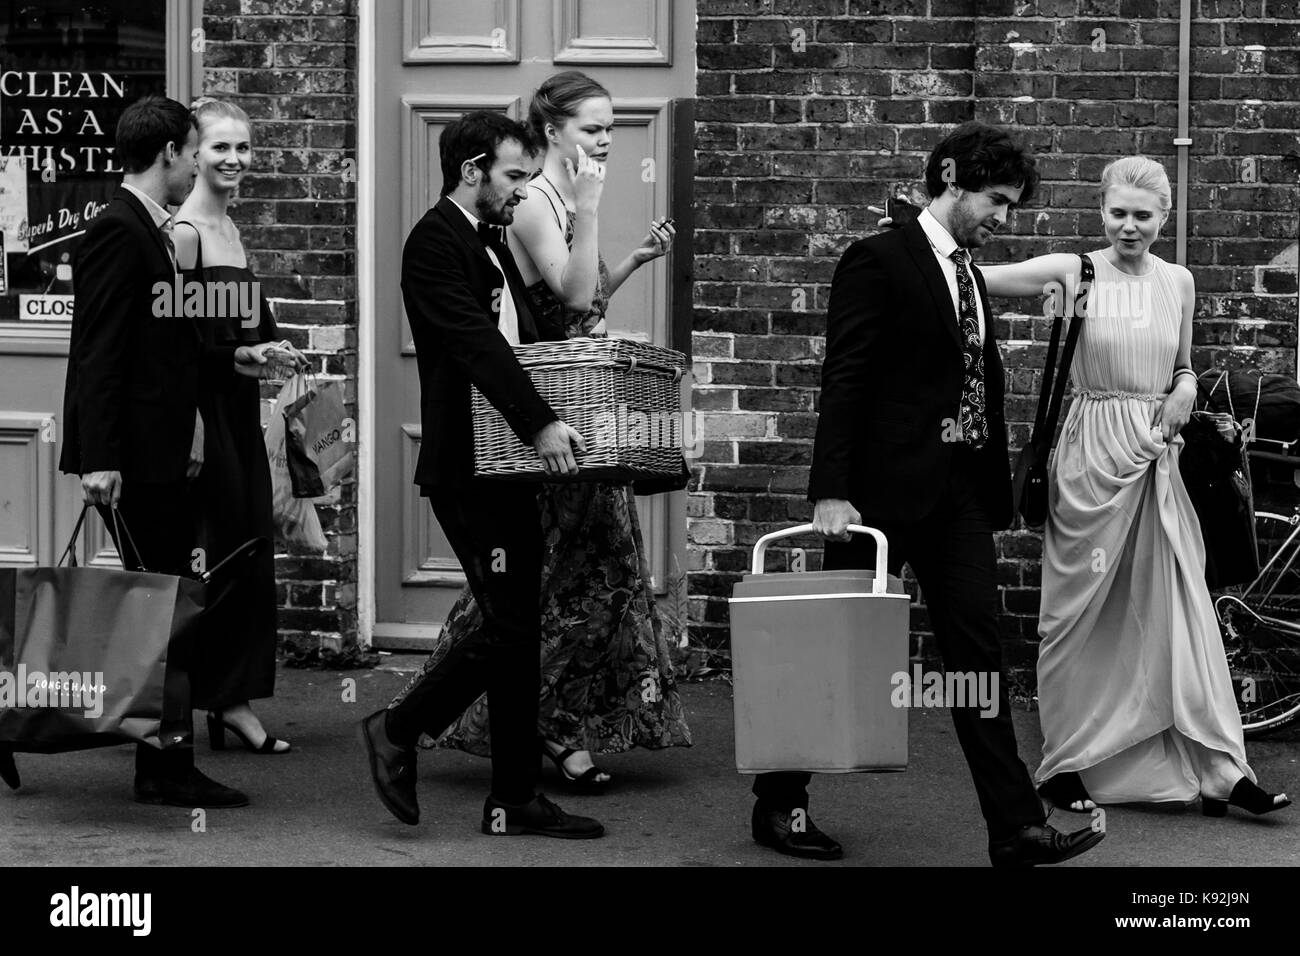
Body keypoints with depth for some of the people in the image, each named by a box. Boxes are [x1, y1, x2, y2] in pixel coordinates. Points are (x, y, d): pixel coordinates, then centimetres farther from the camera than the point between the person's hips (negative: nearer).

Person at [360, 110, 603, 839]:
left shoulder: (493, 244, 19)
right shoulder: (436, 242, -11)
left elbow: (525, 336, 23)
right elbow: (475, 342, -24)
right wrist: (539, 423, -33)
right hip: (467, 468, -10)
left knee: (520, 632, 8)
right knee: (511, 626, -10)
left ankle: (516, 799, 13)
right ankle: (400, 730, 7)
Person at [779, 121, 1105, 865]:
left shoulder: (972, 280, 16)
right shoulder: (880, 262, -8)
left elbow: (983, 394, 17)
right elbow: (843, 382, -14)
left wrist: (997, 498, 12)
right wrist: (831, 490, -20)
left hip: (960, 494, 7)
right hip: (886, 489, -7)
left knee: (981, 656, 1)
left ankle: (1018, 830, -1)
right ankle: (779, 804, 17)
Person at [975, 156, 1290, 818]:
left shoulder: (1178, 282, 9)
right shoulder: (1073, 272, -4)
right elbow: (977, 278, -12)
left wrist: (1184, 393, 0)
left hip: (1157, 456, 3)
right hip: (1091, 451, -3)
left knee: (1179, 606, 1)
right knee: (1082, 610, 4)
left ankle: (1220, 769, 3)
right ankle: (1066, 766, 16)